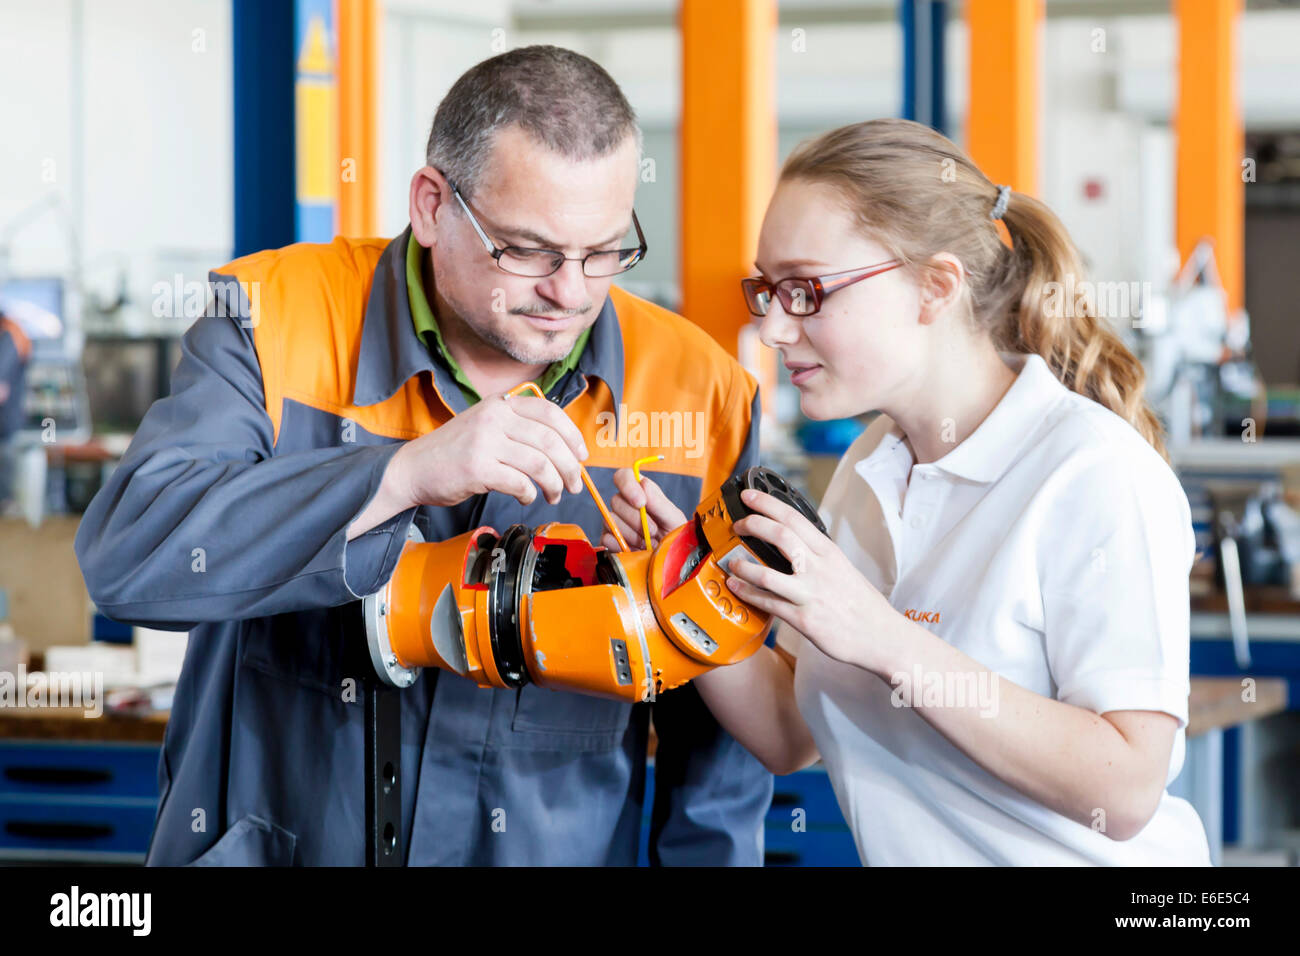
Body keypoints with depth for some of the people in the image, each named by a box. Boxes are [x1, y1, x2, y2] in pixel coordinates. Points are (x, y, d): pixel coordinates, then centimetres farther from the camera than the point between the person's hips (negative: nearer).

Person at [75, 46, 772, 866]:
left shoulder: (702, 397, -1)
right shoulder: (274, 318, -6)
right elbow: (126, 554, -20)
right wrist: (406, 474, -26)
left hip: (563, 851, 1)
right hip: (272, 843, -1)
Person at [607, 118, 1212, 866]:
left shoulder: (1095, 473, -11)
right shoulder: (866, 470, 10)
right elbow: (788, 738, 12)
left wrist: (887, 642, -21)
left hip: (1070, 856, -5)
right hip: (901, 854, 5)